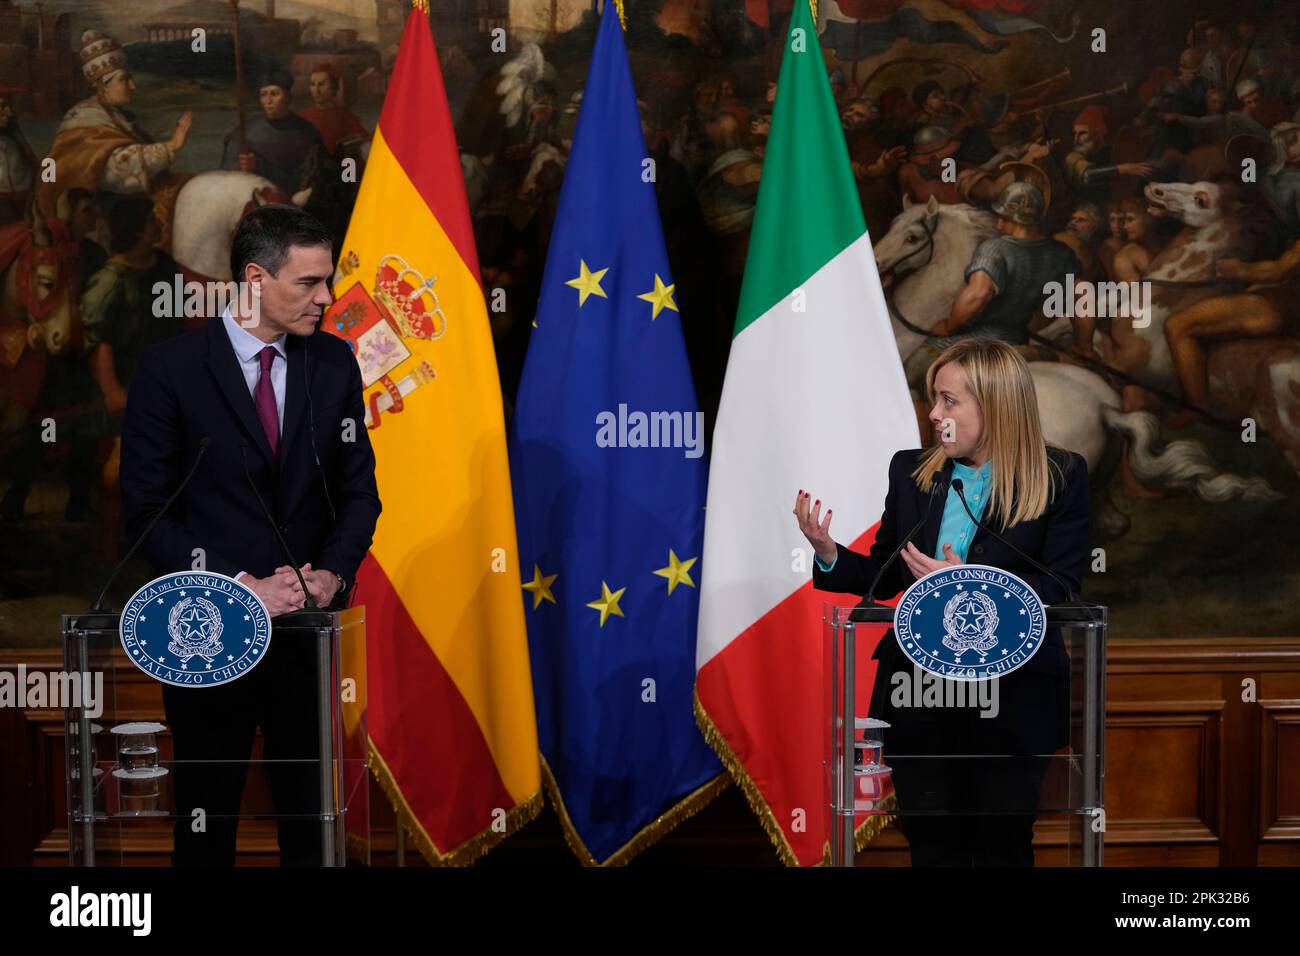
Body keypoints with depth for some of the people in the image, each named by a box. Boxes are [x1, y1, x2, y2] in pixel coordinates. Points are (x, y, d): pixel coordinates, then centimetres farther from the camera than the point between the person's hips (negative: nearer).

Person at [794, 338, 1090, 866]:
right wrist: (829, 553, -10)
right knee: (932, 845, 10)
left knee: (1003, 844, 10)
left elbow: (1059, 588, -11)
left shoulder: (1061, 477, -6)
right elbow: (885, 577, 9)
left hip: (1012, 697, -3)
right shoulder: (911, 471, 4)